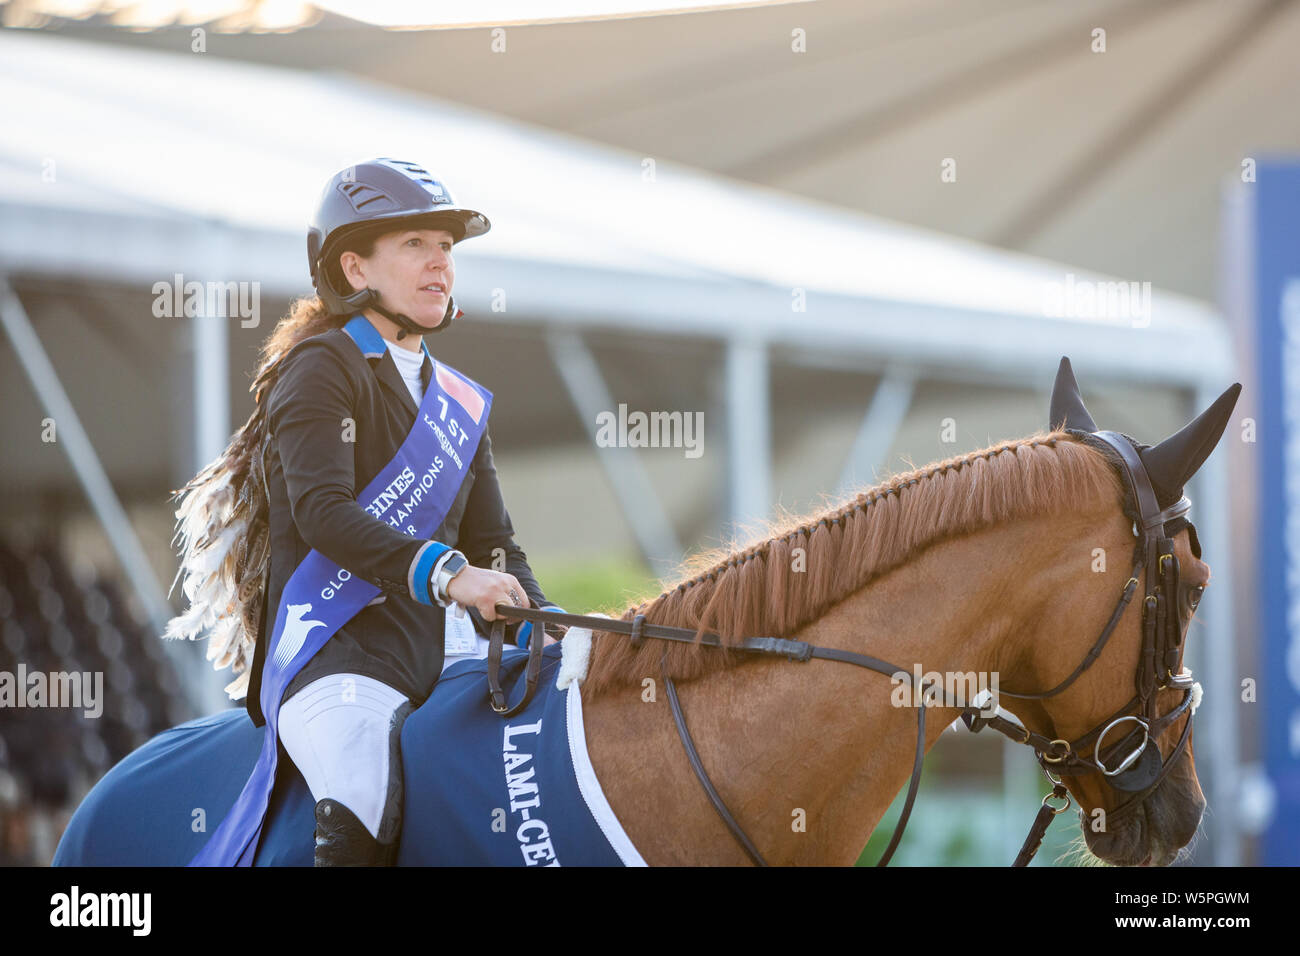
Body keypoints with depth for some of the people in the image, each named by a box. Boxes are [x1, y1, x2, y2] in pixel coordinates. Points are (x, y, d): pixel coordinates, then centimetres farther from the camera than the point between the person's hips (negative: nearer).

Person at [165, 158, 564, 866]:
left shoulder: (461, 402, 24)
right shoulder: (323, 367, 0)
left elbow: (494, 545, 22)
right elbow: (322, 511, -15)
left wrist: (546, 631, 2)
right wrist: (445, 573, -28)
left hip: (447, 648, 8)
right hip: (339, 649, -8)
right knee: (365, 818, -33)